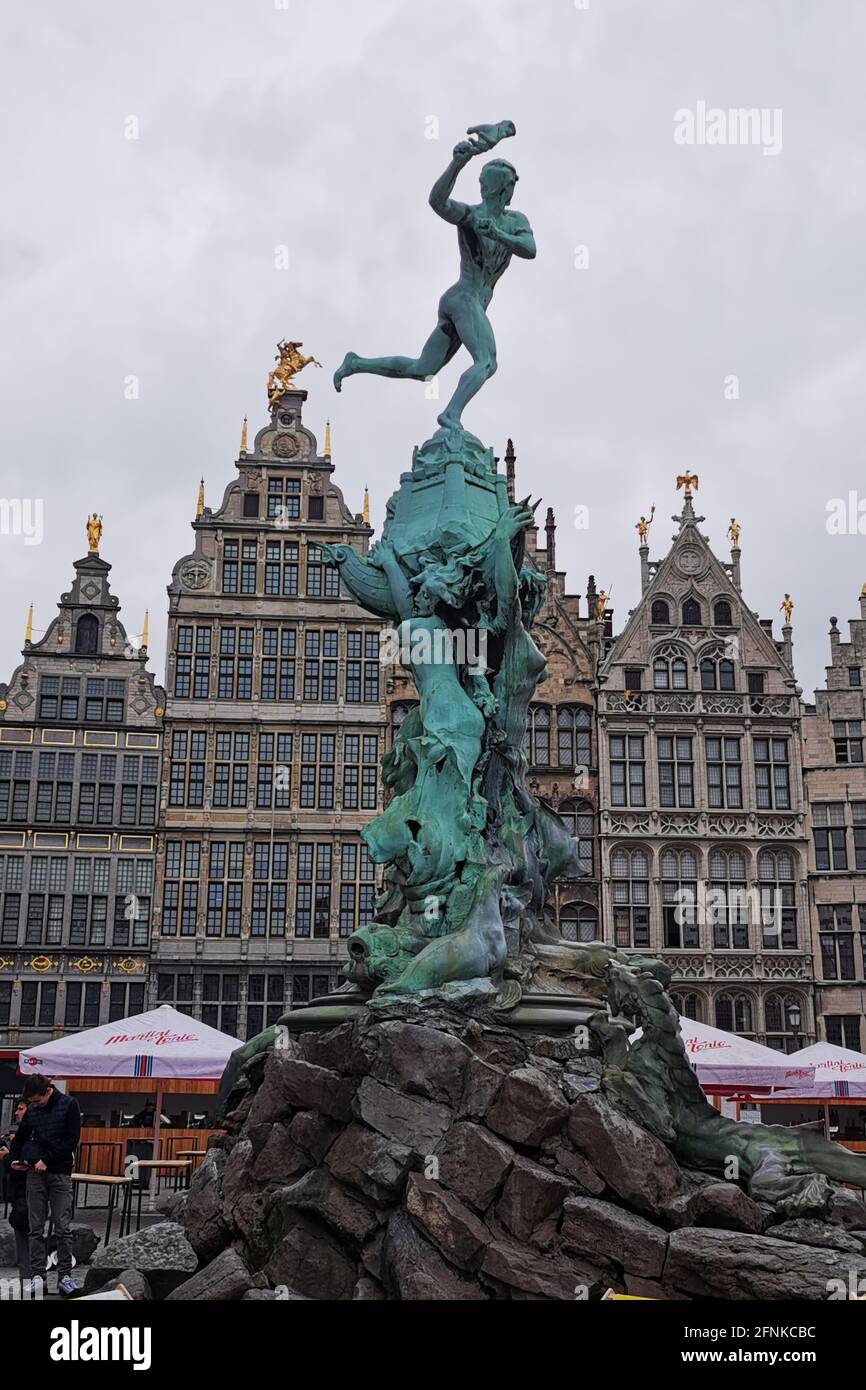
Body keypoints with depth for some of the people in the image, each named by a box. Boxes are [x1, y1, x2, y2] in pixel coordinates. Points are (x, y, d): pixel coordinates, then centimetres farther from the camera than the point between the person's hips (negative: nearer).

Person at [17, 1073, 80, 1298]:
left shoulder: (69, 1105, -4)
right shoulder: (32, 1110, 7)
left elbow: (73, 1139, -8)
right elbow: (23, 1137, 20)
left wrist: (47, 1160, -12)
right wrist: (26, 1157, 3)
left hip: (60, 1174, -3)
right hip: (36, 1174, 3)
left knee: (62, 1228, -4)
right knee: (36, 1229, 1)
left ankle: (65, 1276, 2)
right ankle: (37, 1276, 5)